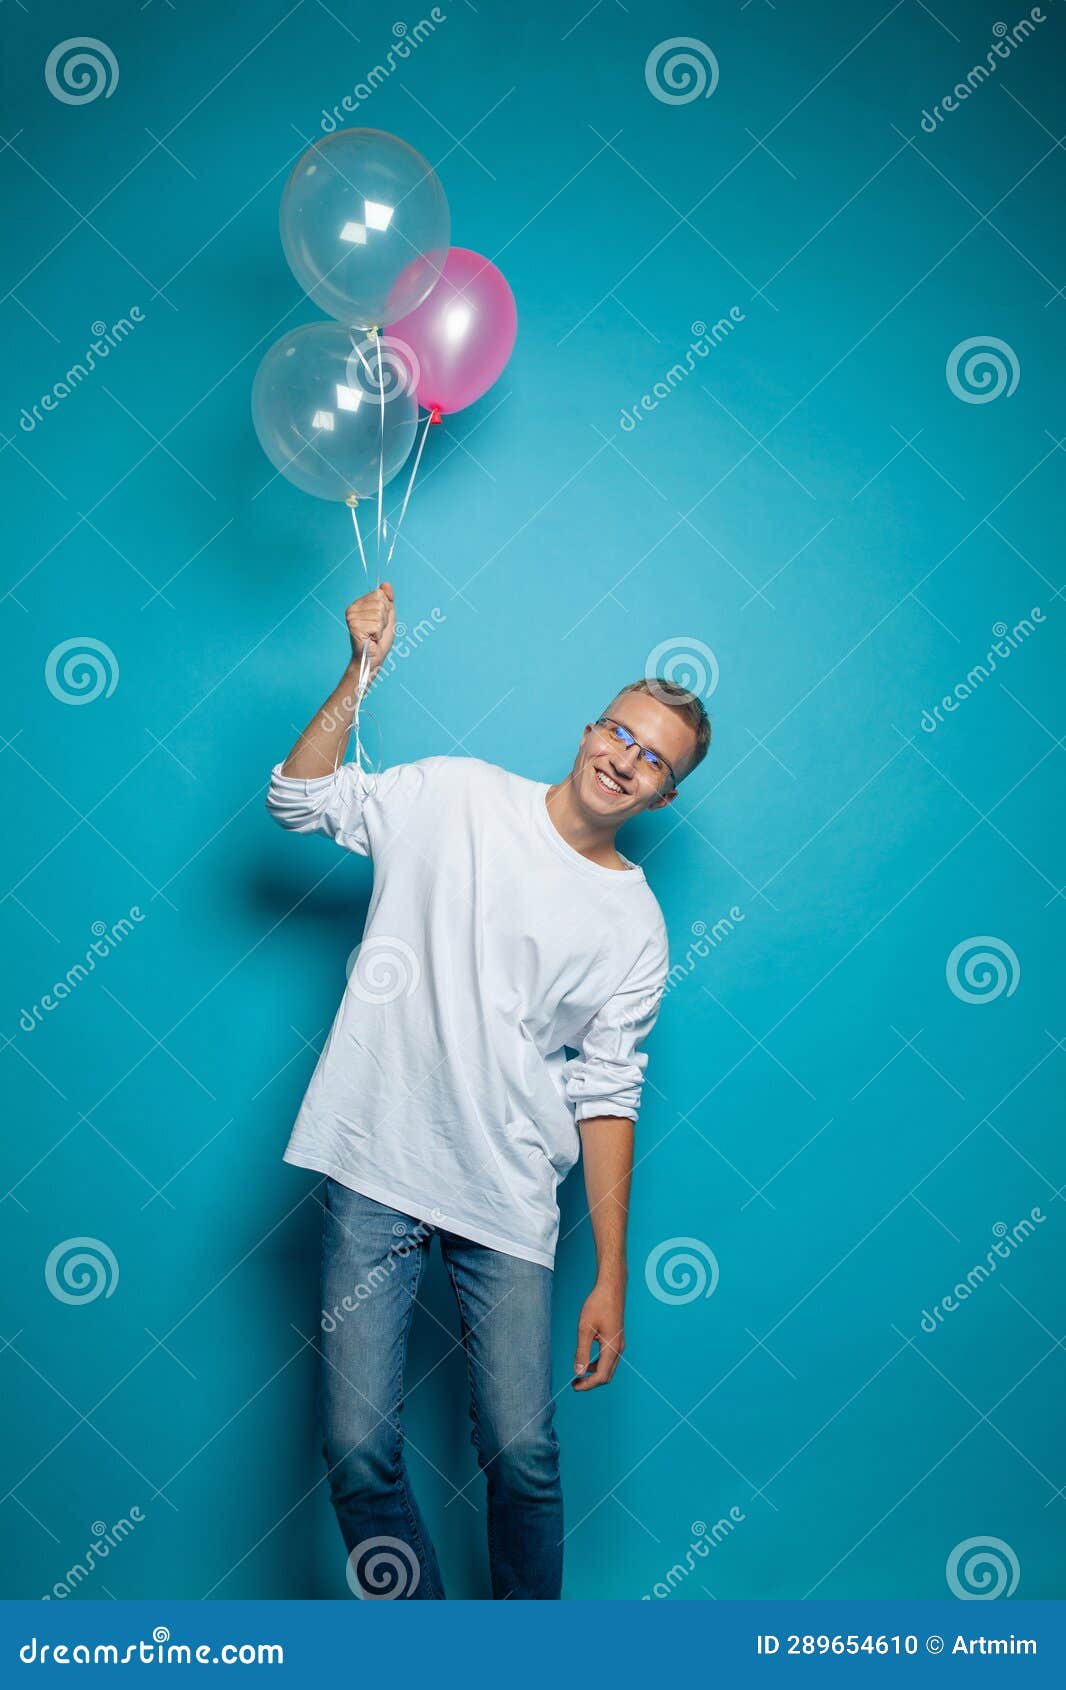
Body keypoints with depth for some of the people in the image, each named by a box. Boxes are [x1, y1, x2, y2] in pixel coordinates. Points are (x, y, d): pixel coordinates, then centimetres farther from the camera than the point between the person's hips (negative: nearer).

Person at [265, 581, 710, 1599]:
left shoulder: (635, 925, 3)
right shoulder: (455, 798, 2)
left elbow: (606, 1095, 3)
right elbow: (299, 798, 2)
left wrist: (611, 1276, -1)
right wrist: (361, 674, -11)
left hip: (507, 1197, 1)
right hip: (375, 1169, 0)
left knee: (523, 1453, -2)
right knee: (358, 1450, -3)